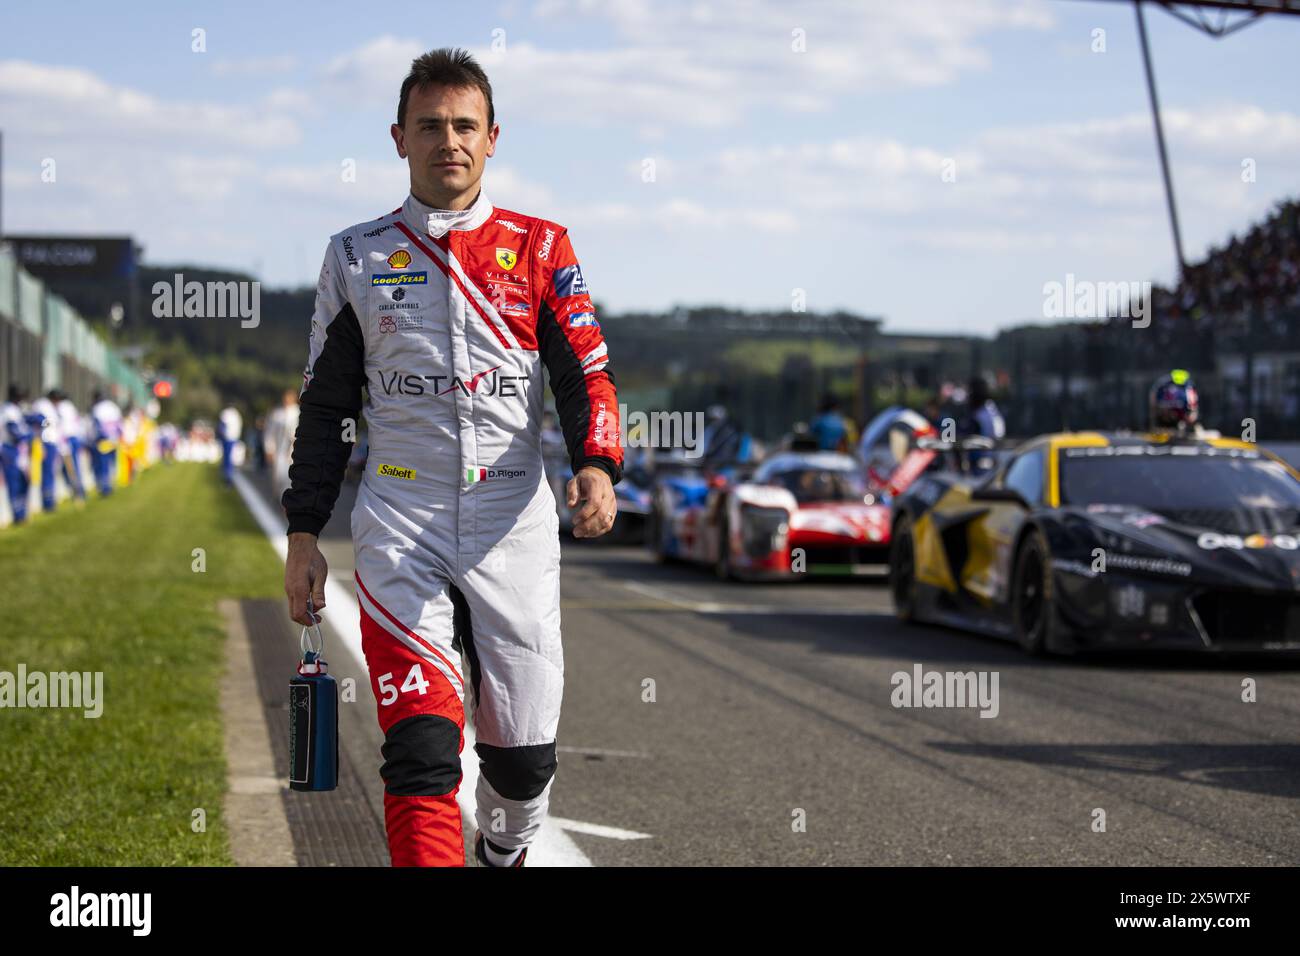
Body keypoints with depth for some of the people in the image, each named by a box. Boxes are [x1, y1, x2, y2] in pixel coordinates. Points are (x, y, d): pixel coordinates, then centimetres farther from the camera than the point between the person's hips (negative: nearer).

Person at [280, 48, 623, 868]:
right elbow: (325, 404, 13)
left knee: (524, 757, 8)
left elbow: (586, 372, -1)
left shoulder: (539, 247, 7)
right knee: (422, 752, -16)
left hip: (513, 528, 1)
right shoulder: (358, 256, 9)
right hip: (401, 527, -1)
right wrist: (304, 534, 6)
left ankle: (504, 856, 38)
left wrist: (596, 466, -21)